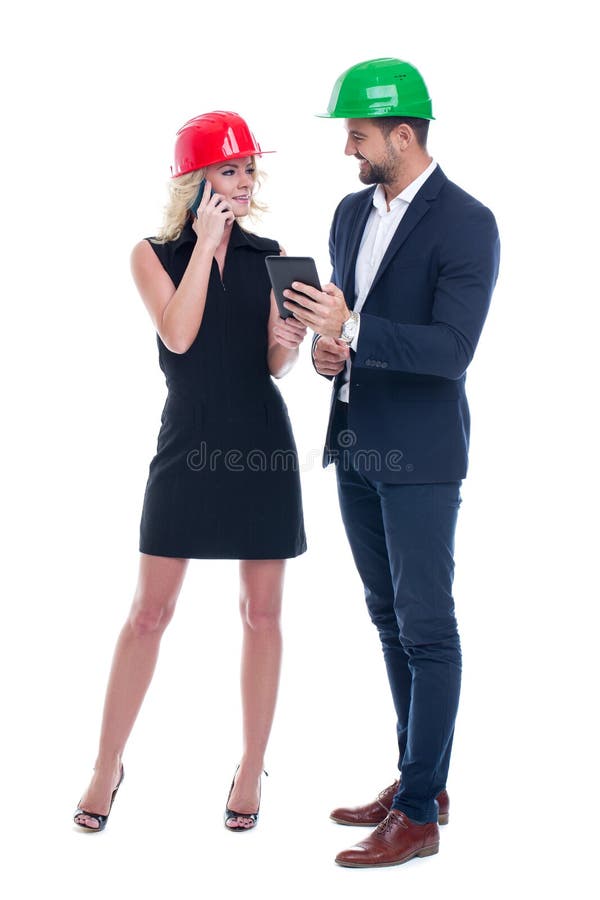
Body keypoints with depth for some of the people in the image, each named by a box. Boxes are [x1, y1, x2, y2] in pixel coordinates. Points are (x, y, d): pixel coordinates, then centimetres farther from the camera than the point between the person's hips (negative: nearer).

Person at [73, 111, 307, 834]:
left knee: (261, 610, 6)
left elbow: (273, 364, 8)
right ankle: (106, 767, 15)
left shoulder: (268, 254, 7)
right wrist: (205, 243, -12)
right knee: (149, 610, 1)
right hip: (188, 441, -2)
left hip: (263, 442, 2)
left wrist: (288, 341, -14)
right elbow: (177, 335, -14)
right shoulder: (153, 253, 2)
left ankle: (252, 766, 20)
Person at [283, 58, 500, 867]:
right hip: (356, 448, 8)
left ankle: (420, 815, 6)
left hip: (419, 457, -8)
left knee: (425, 629, -2)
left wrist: (351, 330, -30)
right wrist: (326, 346, -3)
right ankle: (420, 780, 27)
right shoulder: (352, 213, 11)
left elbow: (452, 347, -20)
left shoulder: (465, 223, -13)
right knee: (391, 620, 15)